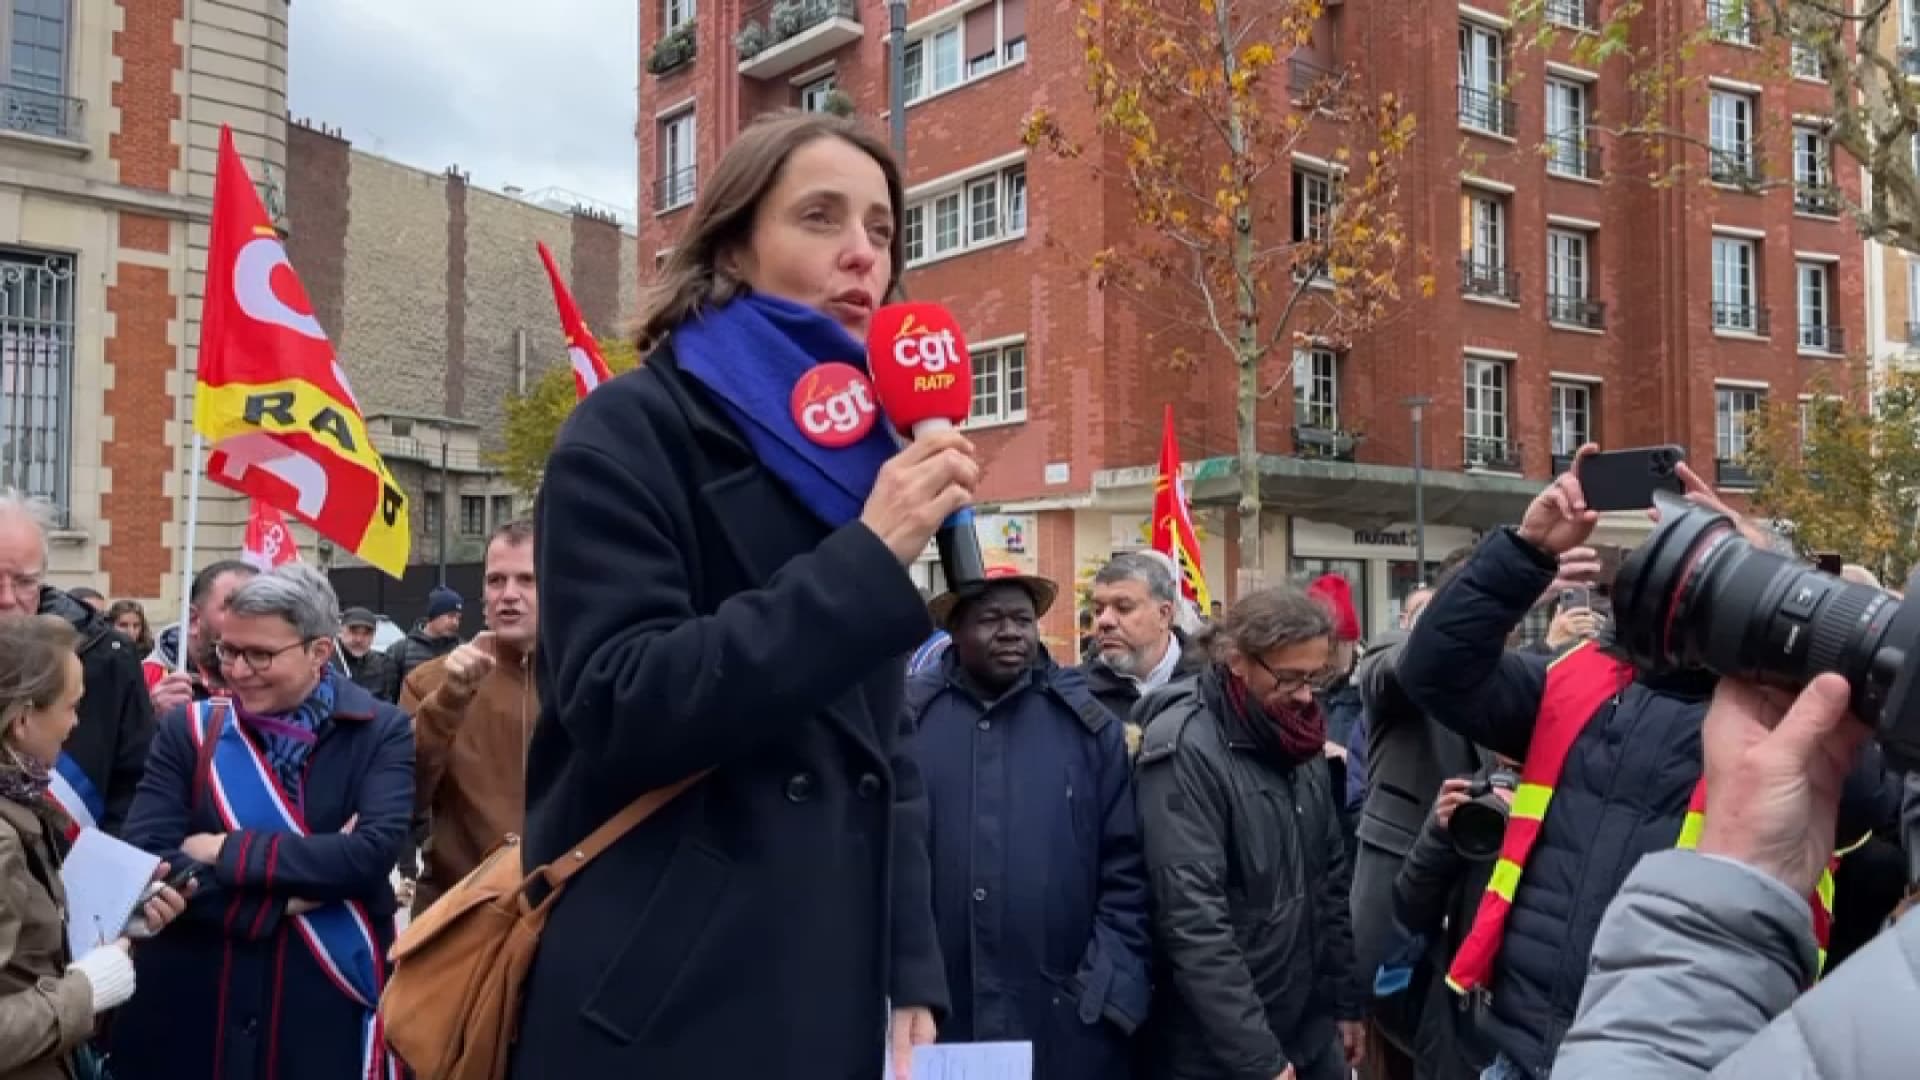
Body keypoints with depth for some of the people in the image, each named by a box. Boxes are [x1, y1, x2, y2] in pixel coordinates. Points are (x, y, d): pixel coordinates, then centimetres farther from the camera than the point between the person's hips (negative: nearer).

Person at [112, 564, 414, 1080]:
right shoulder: (189, 729, 2)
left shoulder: (381, 732, -4)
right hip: (188, 1009, 2)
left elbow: (373, 852, -18)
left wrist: (225, 852, -14)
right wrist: (285, 898, -17)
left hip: (326, 1010, -2)